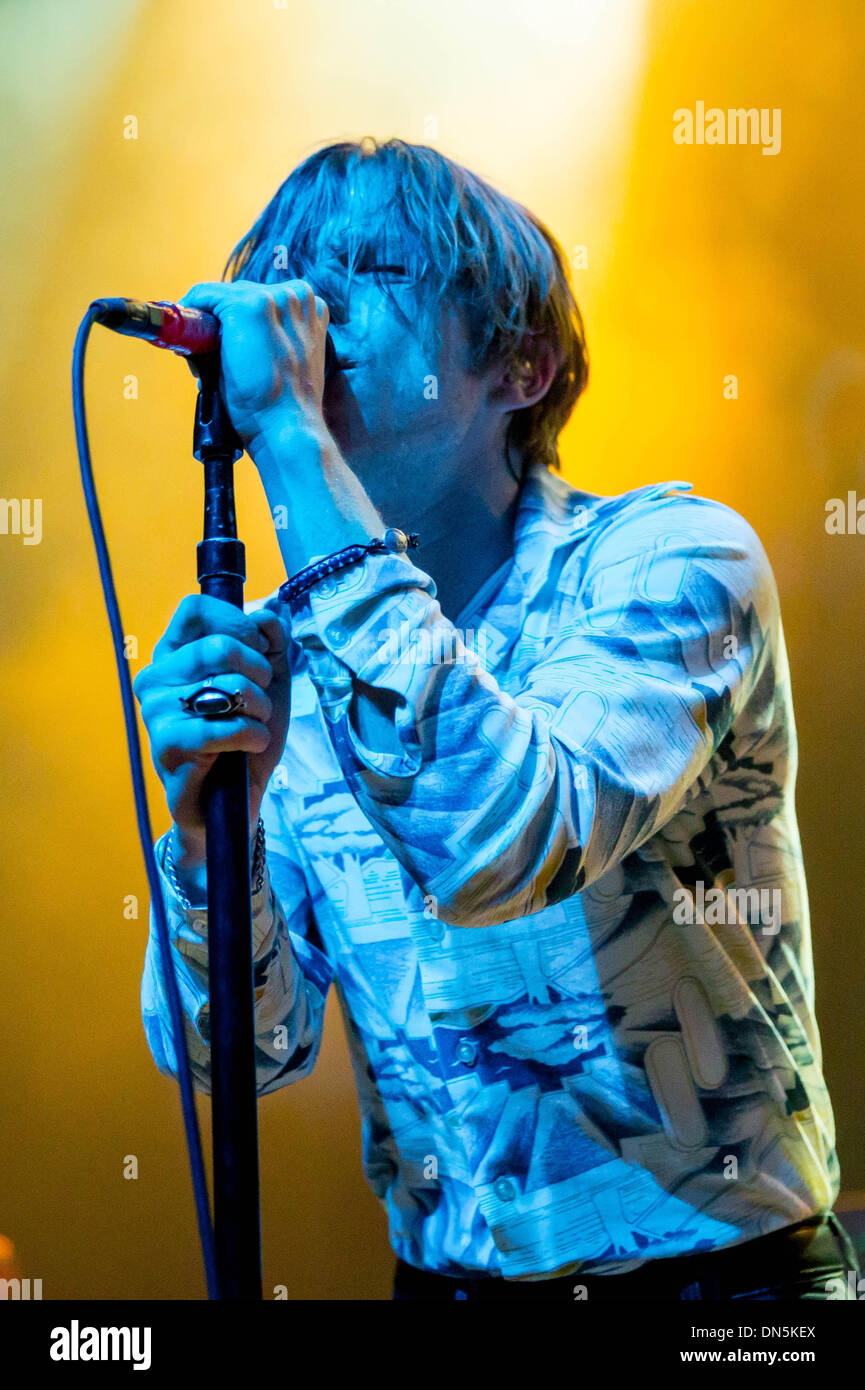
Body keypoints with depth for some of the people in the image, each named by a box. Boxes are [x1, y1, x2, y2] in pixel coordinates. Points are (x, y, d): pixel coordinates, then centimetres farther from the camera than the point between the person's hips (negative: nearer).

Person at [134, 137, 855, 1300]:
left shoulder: (669, 555, -12)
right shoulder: (273, 656, 2)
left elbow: (508, 846, -30)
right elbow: (246, 1050, -2)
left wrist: (292, 440, -28)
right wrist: (206, 832, -21)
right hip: (446, 1275, 2)